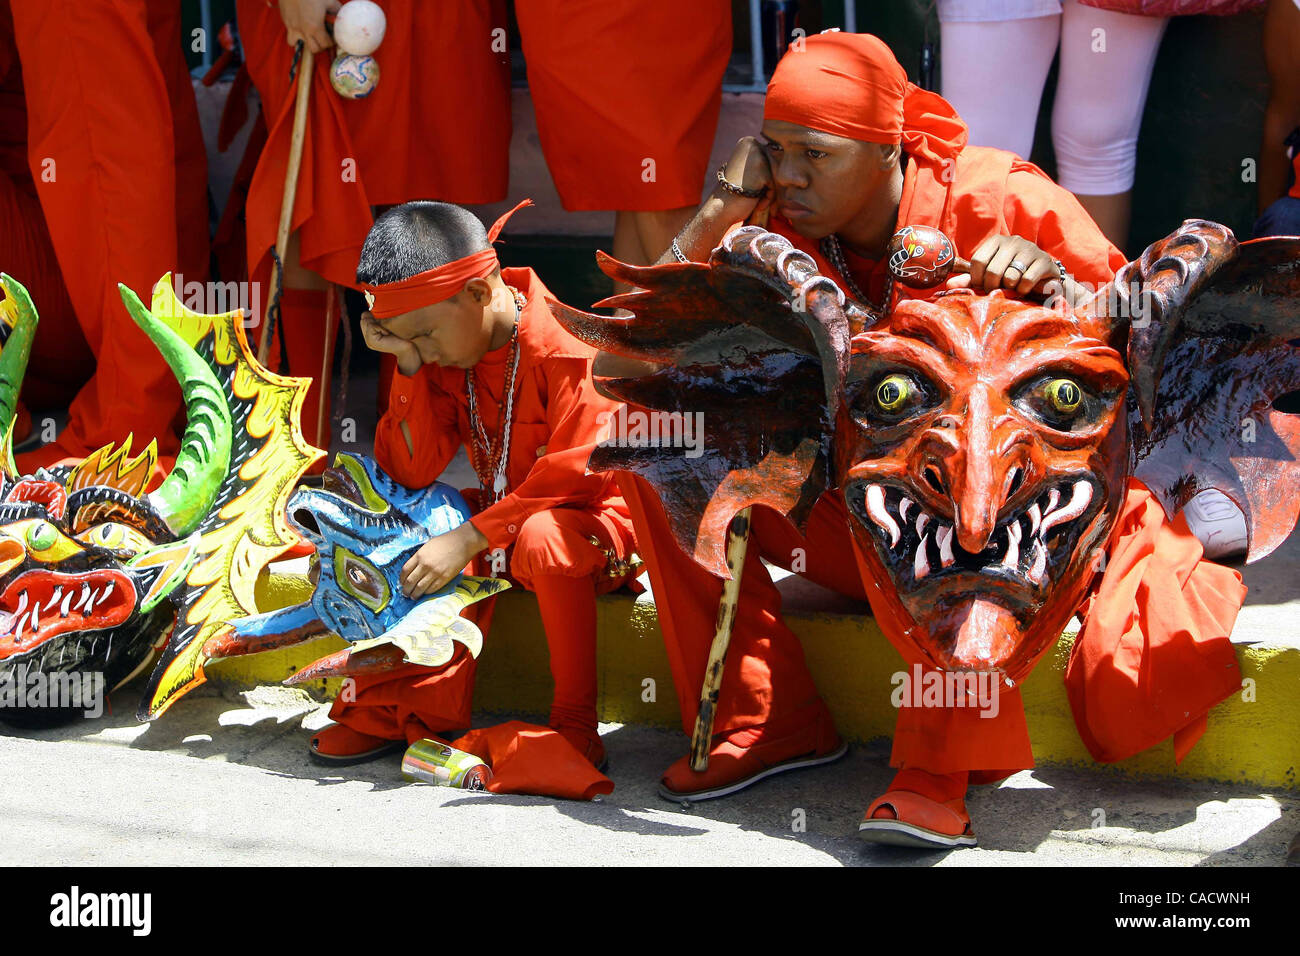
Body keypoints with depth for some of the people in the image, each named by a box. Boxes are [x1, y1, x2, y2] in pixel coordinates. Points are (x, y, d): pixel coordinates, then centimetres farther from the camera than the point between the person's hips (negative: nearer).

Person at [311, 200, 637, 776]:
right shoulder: (446, 357, 1)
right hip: (500, 516, 7)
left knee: (542, 538, -38)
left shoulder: (570, 350, -22)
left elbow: (579, 473, -29)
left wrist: (469, 538, -31)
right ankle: (401, 701, -5)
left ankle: (575, 722, -25)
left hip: (593, 520, -7)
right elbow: (411, 473, -3)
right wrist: (408, 368, -14)